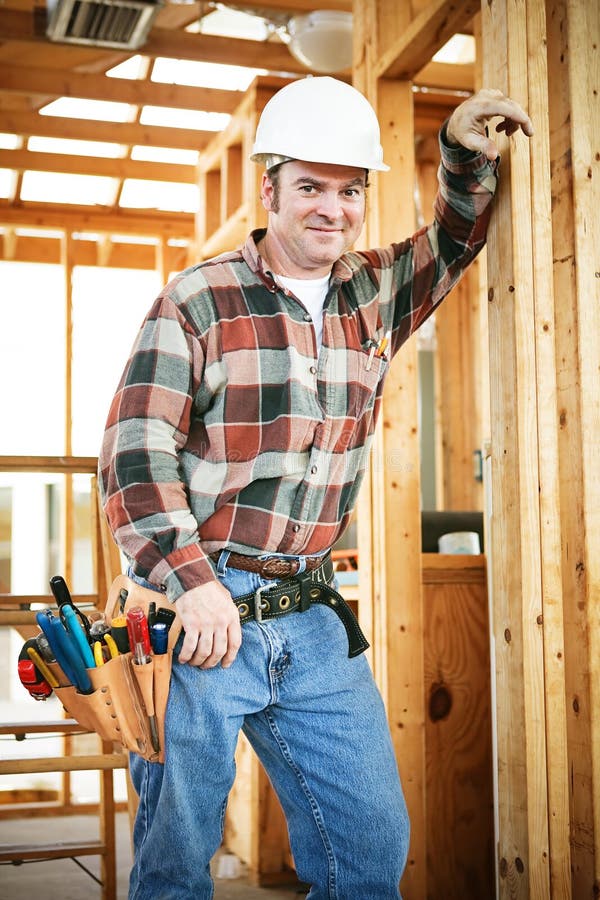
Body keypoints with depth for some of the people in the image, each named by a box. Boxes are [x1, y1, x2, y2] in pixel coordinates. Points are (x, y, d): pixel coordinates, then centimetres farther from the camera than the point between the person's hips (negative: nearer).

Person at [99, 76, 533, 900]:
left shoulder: (374, 295, 10)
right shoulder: (196, 302, -5)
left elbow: (452, 242, 29)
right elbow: (134, 451, -10)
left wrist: (466, 152, 11)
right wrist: (193, 580, -20)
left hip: (312, 620, 5)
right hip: (199, 613, -4)